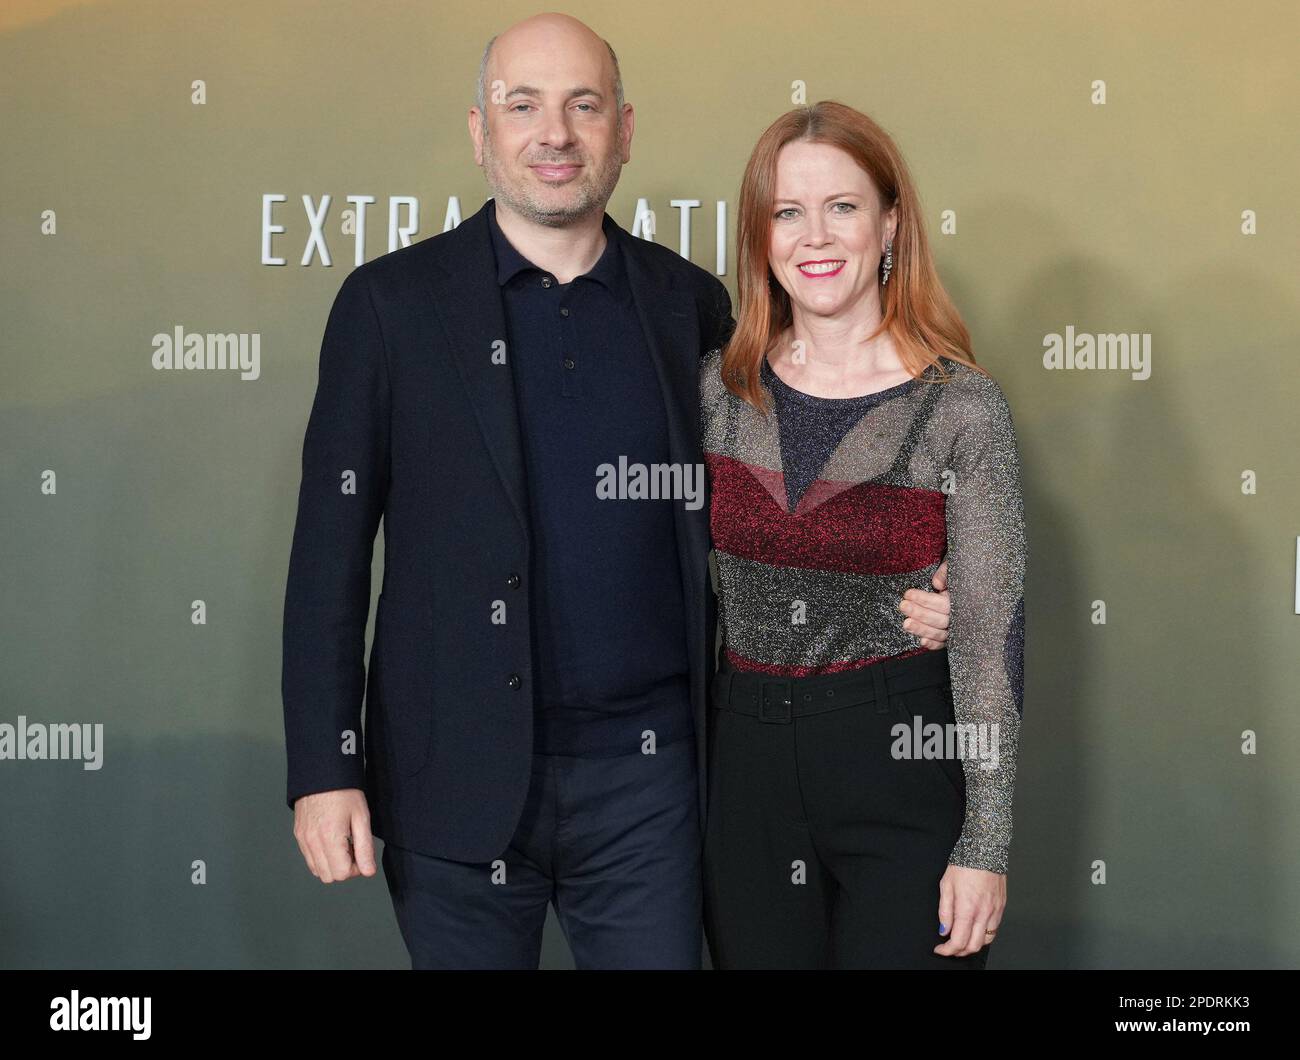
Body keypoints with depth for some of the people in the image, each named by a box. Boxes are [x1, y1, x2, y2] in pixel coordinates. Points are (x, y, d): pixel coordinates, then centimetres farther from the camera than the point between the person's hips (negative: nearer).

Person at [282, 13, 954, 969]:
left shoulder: (692, 305, 5)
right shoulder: (392, 302, -2)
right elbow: (331, 550, -3)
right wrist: (323, 770, -8)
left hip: (648, 776, 2)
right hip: (457, 781, -1)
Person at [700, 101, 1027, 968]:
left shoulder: (963, 408, -8)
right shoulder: (720, 388, 3)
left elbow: (991, 633, -9)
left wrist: (985, 848, -11)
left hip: (905, 767, -3)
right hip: (748, 763, 4)